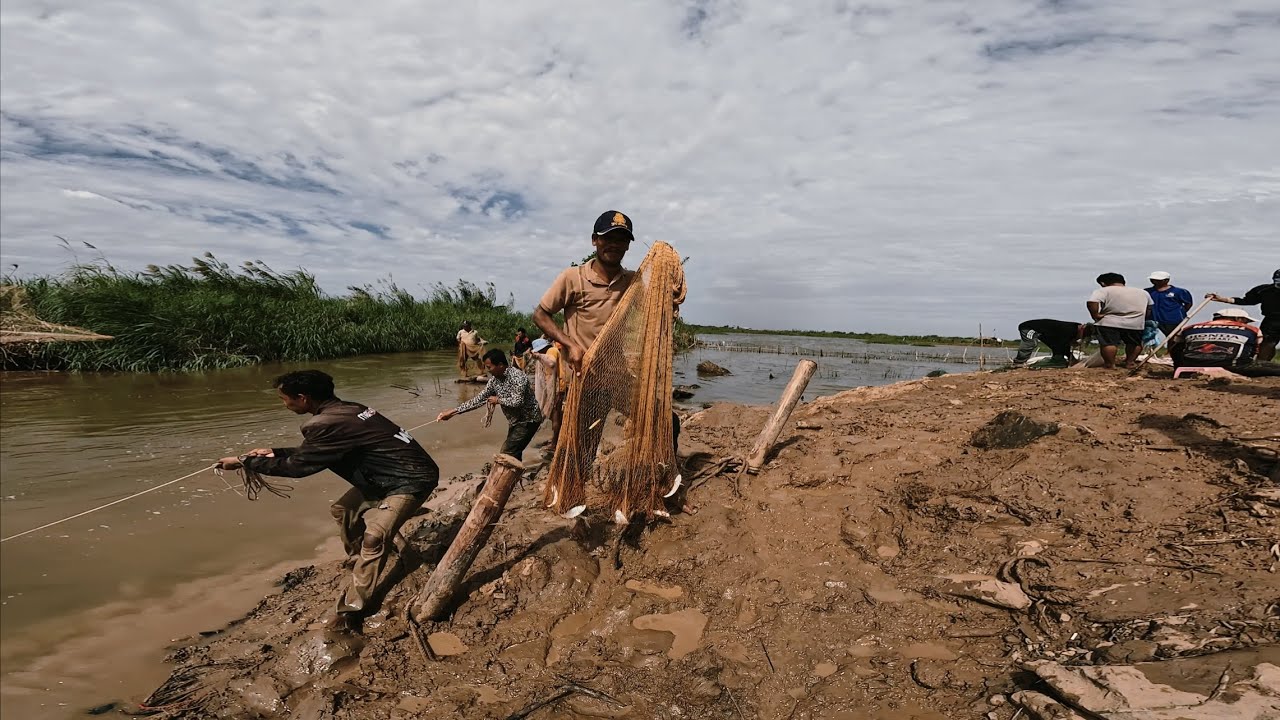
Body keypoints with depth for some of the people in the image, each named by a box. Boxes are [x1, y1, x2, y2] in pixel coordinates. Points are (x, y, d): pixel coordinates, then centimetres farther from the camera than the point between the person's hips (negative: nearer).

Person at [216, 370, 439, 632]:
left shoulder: (327, 423, -22)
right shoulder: (343, 411, 7)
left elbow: (298, 466, -11)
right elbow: (312, 452, 23)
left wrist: (245, 461, 0)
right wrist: (276, 452, 23)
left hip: (413, 479, -10)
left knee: (374, 536, -19)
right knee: (343, 510, 19)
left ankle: (351, 611, -9)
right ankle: (367, 565, 34)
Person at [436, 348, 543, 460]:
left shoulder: (517, 377, -24)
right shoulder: (494, 380, 0)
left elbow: (517, 402, -33)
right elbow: (479, 399, 1)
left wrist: (498, 400, -16)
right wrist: (453, 412, -4)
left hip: (528, 421, -8)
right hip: (514, 421, 8)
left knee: (506, 454, -13)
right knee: (513, 455, 14)